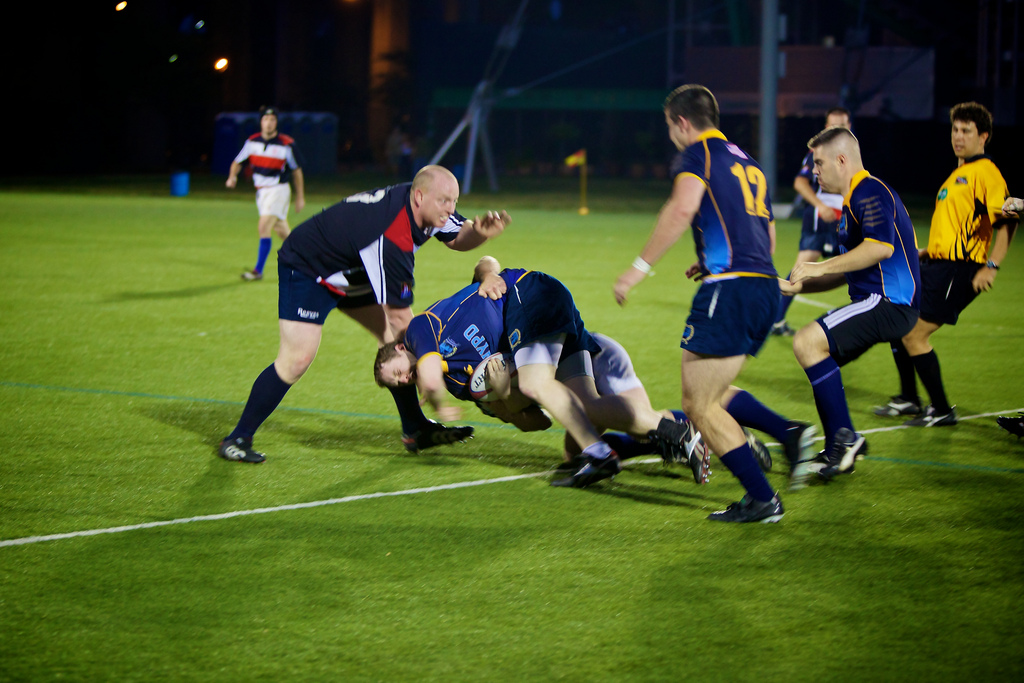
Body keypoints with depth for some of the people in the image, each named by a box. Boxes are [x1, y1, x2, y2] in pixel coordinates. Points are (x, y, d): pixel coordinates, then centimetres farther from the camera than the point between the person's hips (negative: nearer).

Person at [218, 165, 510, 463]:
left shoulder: (430, 208, -14)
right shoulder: (391, 238, -38)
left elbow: (458, 238, 5)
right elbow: (398, 313, -31)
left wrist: (479, 231, -21)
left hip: (353, 273, 9)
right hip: (306, 269, -9)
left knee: (398, 338, 5)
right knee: (297, 358, -18)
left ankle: (415, 430, 14)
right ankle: (238, 439, -6)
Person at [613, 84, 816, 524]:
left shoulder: (700, 153, -1)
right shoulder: (747, 164, 24)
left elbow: (682, 209, -20)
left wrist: (640, 267, -17)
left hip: (729, 290, -9)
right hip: (765, 287, 9)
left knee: (699, 406, -2)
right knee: (710, 394, 20)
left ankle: (762, 500, -3)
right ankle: (790, 433, 3)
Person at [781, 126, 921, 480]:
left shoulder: (870, 192, -12)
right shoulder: (852, 200, 22)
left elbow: (880, 247, -28)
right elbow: (849, 272, 27)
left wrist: (821, 267, -21)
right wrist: (799, 285, 19)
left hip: (889, 301, -11)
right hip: (876, 301, 11)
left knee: (807, 342, -19)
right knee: (817, 356, 15)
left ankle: (844, 436, -15)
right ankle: (837, 450, 17)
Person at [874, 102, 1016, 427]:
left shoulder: (985, 172, -12)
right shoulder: (958, 174, 19)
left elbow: (1007, 219, -22)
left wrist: (991, 266, -29)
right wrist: (925, 252, 28)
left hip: (959, 269, -10)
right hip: (937, 263, 10)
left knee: (914, 335, -11)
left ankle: (941, 410, -1)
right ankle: (908, 399, 25)